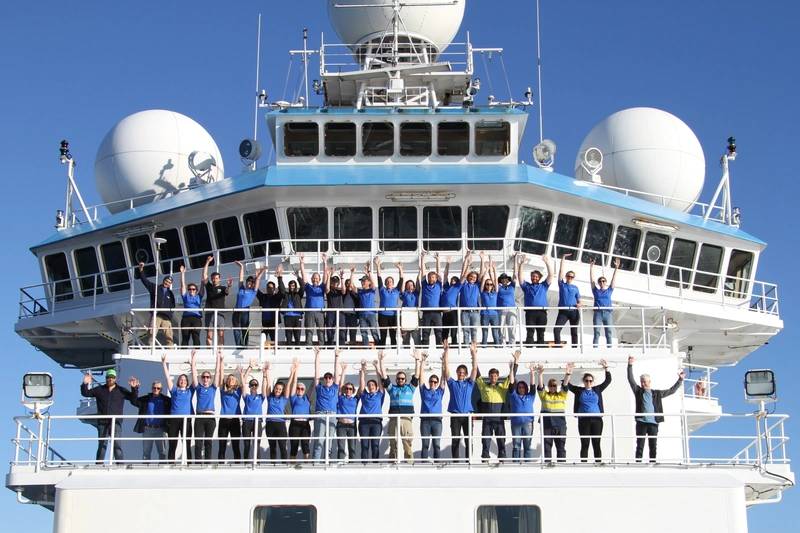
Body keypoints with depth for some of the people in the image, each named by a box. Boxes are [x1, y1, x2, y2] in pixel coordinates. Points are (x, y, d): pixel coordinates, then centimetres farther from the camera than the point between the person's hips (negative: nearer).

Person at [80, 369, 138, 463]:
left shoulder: (121, 391, 9)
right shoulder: (99, 390, 11)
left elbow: (133, 399, 5)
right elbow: (85, 393, 10)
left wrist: (134, 388, -11)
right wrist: (85, 384, -7)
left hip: (116, 422, -2)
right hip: (102, 422, 2)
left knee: (116, 443, -11)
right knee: (102, 444, 5)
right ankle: (99, 463, 10)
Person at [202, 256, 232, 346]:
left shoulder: (222, 288, 12)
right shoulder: (209, 286, 16)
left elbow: (227, 291, -10)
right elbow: (204, 275, 9)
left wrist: (229, 286, -35)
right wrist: (207, 262, 3)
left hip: (220, 314, -1)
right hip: (209, 313, 1)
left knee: (221, 334, -9)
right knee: (209, 335, -5)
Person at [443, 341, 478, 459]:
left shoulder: (469, 383, 13)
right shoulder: (452, 383, 11)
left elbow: (475, 368, 7)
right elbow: (446, 368, 5)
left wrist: (474, 354, 1)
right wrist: (446, 352, 1)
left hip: (467, 415, 1)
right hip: (455, 415, -1)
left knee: (469, 440, -2)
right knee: (455, 440, 0)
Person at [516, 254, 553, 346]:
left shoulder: (543, 286, 21)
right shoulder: (527, 286, 21)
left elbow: (550, 275, 12)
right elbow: (519, 276, 11)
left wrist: (547, 262, 3)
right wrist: (521, 264, 1)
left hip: (542, 312, 1)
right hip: (530, 312, -1)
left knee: (541, 333, 0)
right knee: (530, 333, -8)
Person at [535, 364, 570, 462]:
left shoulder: (562, 395, 13)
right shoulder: (544, 395, 11)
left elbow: (565, 385, -2)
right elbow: (540, 386, -3)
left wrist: (568, 374, -18)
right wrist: (540, 374, -19)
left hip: (560, 424, 0)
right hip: (547, 424, 0)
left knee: (561, 447, 3)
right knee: (547, 446, 2)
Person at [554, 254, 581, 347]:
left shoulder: (575, 287, 16)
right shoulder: (562, 284, 11)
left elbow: (579, 300, 14)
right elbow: (561, 271, 5)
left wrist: (579, 304, -9)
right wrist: (563, 258, 1)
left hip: (574, 311, 2)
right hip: (563, 311, -2)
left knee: (574, 332, 2)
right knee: (556, 329, -17)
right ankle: (558, 347, -17)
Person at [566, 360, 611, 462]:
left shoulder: (597, 390, 11)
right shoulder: (579, 391, 9)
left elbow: (608, 380, 8)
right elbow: (567, 385, 0)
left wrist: (606, 368, -4)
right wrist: (568, 374, -16)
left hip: (596, 420, 1)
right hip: (583, 421, -1)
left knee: (596, 444, 2)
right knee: (585, 444, -1)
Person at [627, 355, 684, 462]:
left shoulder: (657, 393, 13)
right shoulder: (638, 391, 10)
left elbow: (672, 390, 19)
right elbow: (631, 379, 2)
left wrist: (680, 380, 16)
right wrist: (630, 365, -8)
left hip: (653, 422, 1)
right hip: (641, 422, -1)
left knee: (653, 447, 4)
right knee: (640, 446, -3)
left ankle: (652, 463, 7)